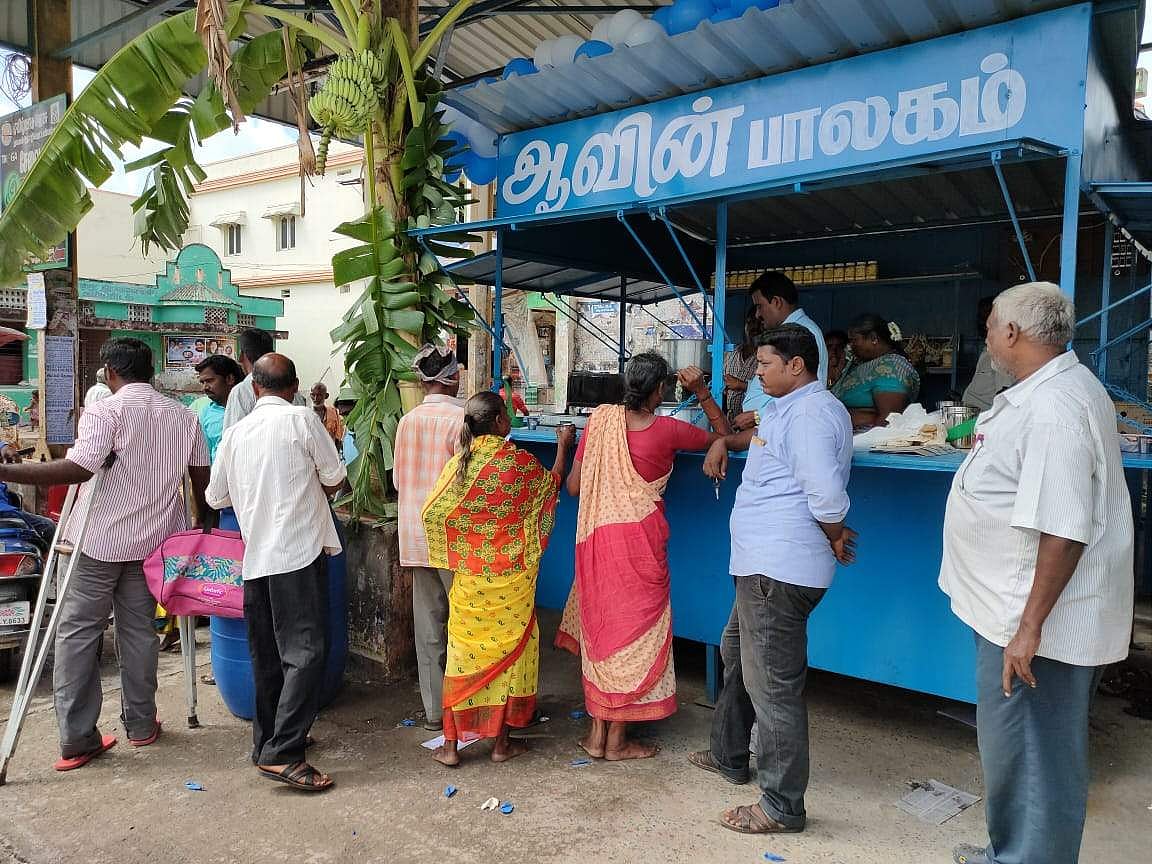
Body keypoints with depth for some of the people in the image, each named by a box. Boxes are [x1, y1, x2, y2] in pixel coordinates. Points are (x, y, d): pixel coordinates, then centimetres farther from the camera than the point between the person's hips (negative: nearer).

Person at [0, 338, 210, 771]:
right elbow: (201, 478, 10)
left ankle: (76, 739, 3)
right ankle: (141, 725, 21)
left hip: (99, 540, -5)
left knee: (76, 633, 4)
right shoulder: (184, 415, 5)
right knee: (138, 631, 14)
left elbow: (79, 468, -25)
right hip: (151, 541, 5)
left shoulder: (106, 410, -12)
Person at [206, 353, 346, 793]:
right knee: (306, 651, -5)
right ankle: (281, 754, -9)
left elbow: (216, 497, 17)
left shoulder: (235, 432, 9)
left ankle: (267, 740, 25)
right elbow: (335, 479, 0)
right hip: (299, 551, -6)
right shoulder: (303, 418, -5)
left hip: (255, 556, 6)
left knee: (267, 656, 14)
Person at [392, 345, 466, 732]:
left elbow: (399, 481, 11)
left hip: (416, 536, 6)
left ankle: (434, 710, 19)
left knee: (428, 625, 11)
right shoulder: (460, 419, -13)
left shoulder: (407, 421, 5)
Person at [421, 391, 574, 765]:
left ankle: (450, 744, 16)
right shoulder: (520, 461, -12)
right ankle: (502, 741, 19)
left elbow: (432, 513, -2)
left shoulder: (459, 462, -5)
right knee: (507, 646, 10)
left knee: (464, 649, 11)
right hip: (509, 577, -3)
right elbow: (552, 483, 8)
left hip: (468, 578, 3)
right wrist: (563, 445, 22)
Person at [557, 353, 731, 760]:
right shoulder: (666, 430, -10)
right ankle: (617, 741, 15)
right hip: (640, 540, -4)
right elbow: (722, 435, 7)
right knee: (634, 630, 7)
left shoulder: (601, 418, -1)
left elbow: (573, 486, 3)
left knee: (600, 626, 13)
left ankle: (597, 733, 21)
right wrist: (701, 392, 3)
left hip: (597, 537, 4)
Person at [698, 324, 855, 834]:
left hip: (778, 571, -12)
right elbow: (765, 437, 41)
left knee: (773, 684, -4)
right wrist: (725, 442, 23)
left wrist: (836, 539, -7)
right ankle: (730, 756, 42)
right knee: (741, 658, 24)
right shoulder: (788, 407, 17)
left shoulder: (809, 413, -17)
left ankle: (783, 807, 8)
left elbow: (827, 497, -25)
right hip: (763, 563, 12)